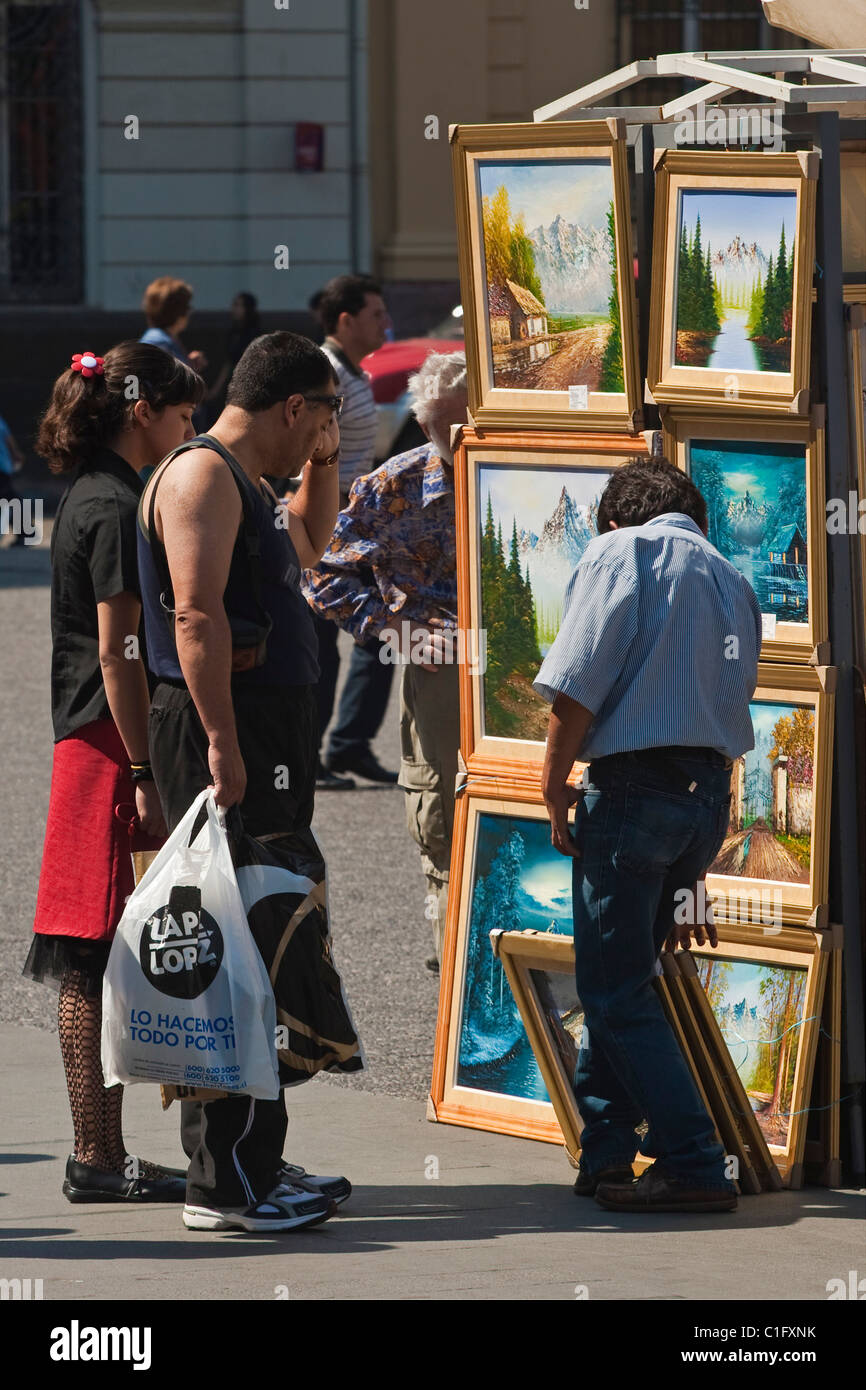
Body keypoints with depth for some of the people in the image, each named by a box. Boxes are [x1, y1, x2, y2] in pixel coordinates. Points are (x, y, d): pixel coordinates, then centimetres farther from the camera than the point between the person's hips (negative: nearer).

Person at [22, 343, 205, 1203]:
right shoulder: (115, 509, -13)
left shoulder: (91, 498, 17)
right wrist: (146, 774, -18)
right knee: (103, 965, -8)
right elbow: (118, 655, -17)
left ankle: (100, 1155, 12)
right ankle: (99, 1159, -7)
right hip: (113, 749, -10)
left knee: (93, 970, 9)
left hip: (92, 746, 10)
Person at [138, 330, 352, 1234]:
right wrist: (222, 742, -27)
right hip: (226, 740, -11)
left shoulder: (245, 484, 21)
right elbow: (197, 614, -22)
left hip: (267, 742, 11)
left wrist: (324, 461, 27)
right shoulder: (202, 475, -12)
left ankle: (256, 1162, 21)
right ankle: (224, 1183, -13)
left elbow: (309, 545, 42)